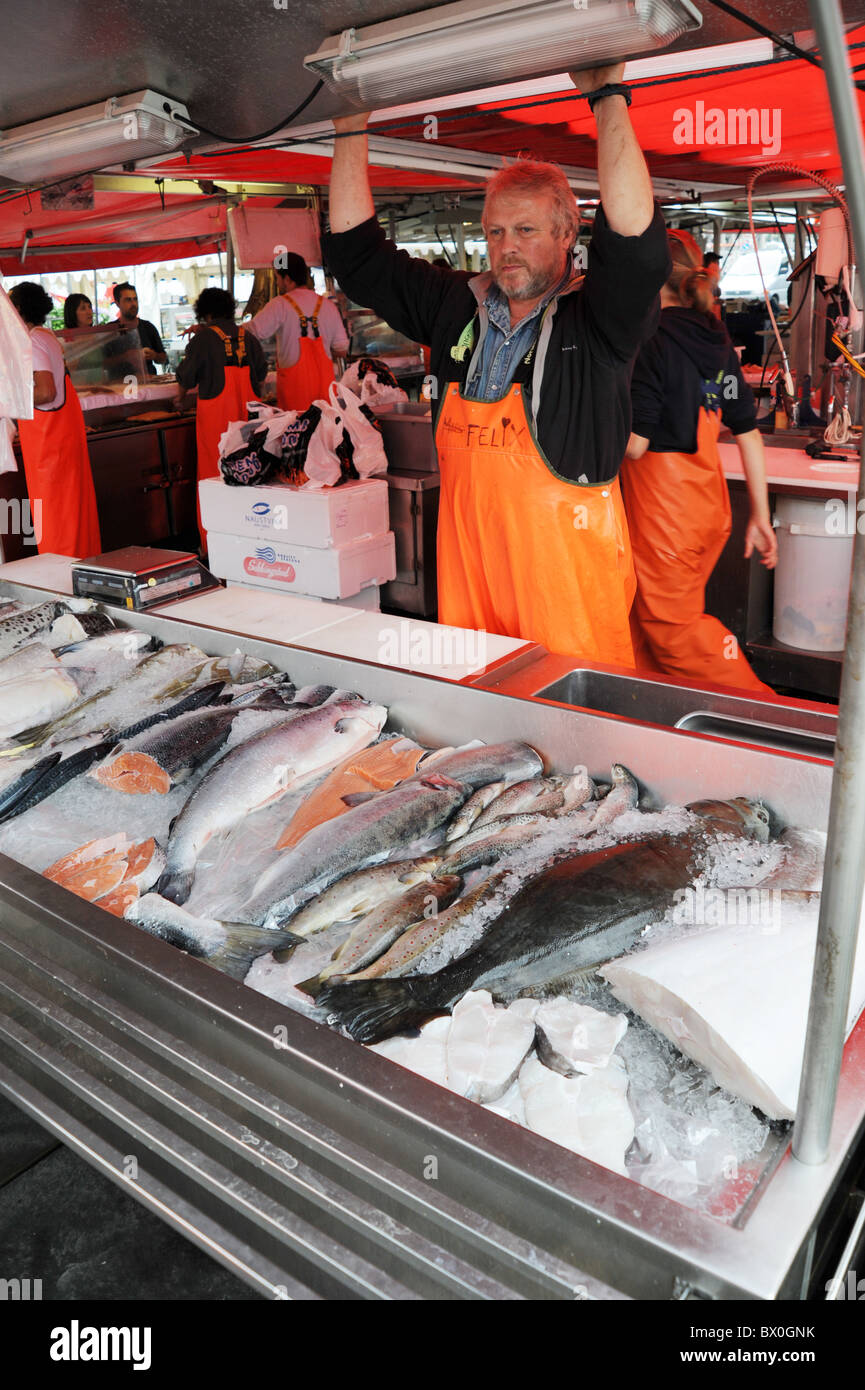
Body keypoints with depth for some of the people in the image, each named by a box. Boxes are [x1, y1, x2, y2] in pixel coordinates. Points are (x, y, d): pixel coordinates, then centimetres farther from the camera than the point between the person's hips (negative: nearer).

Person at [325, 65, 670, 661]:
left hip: (569, 571, -4)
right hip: (466, 561, 5)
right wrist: (352, 130, 8)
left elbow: (637, 239, -25)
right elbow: (358, 253, 13)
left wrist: (608, 97, -23)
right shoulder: (457, 307, 9)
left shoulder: (596, 319, -5)